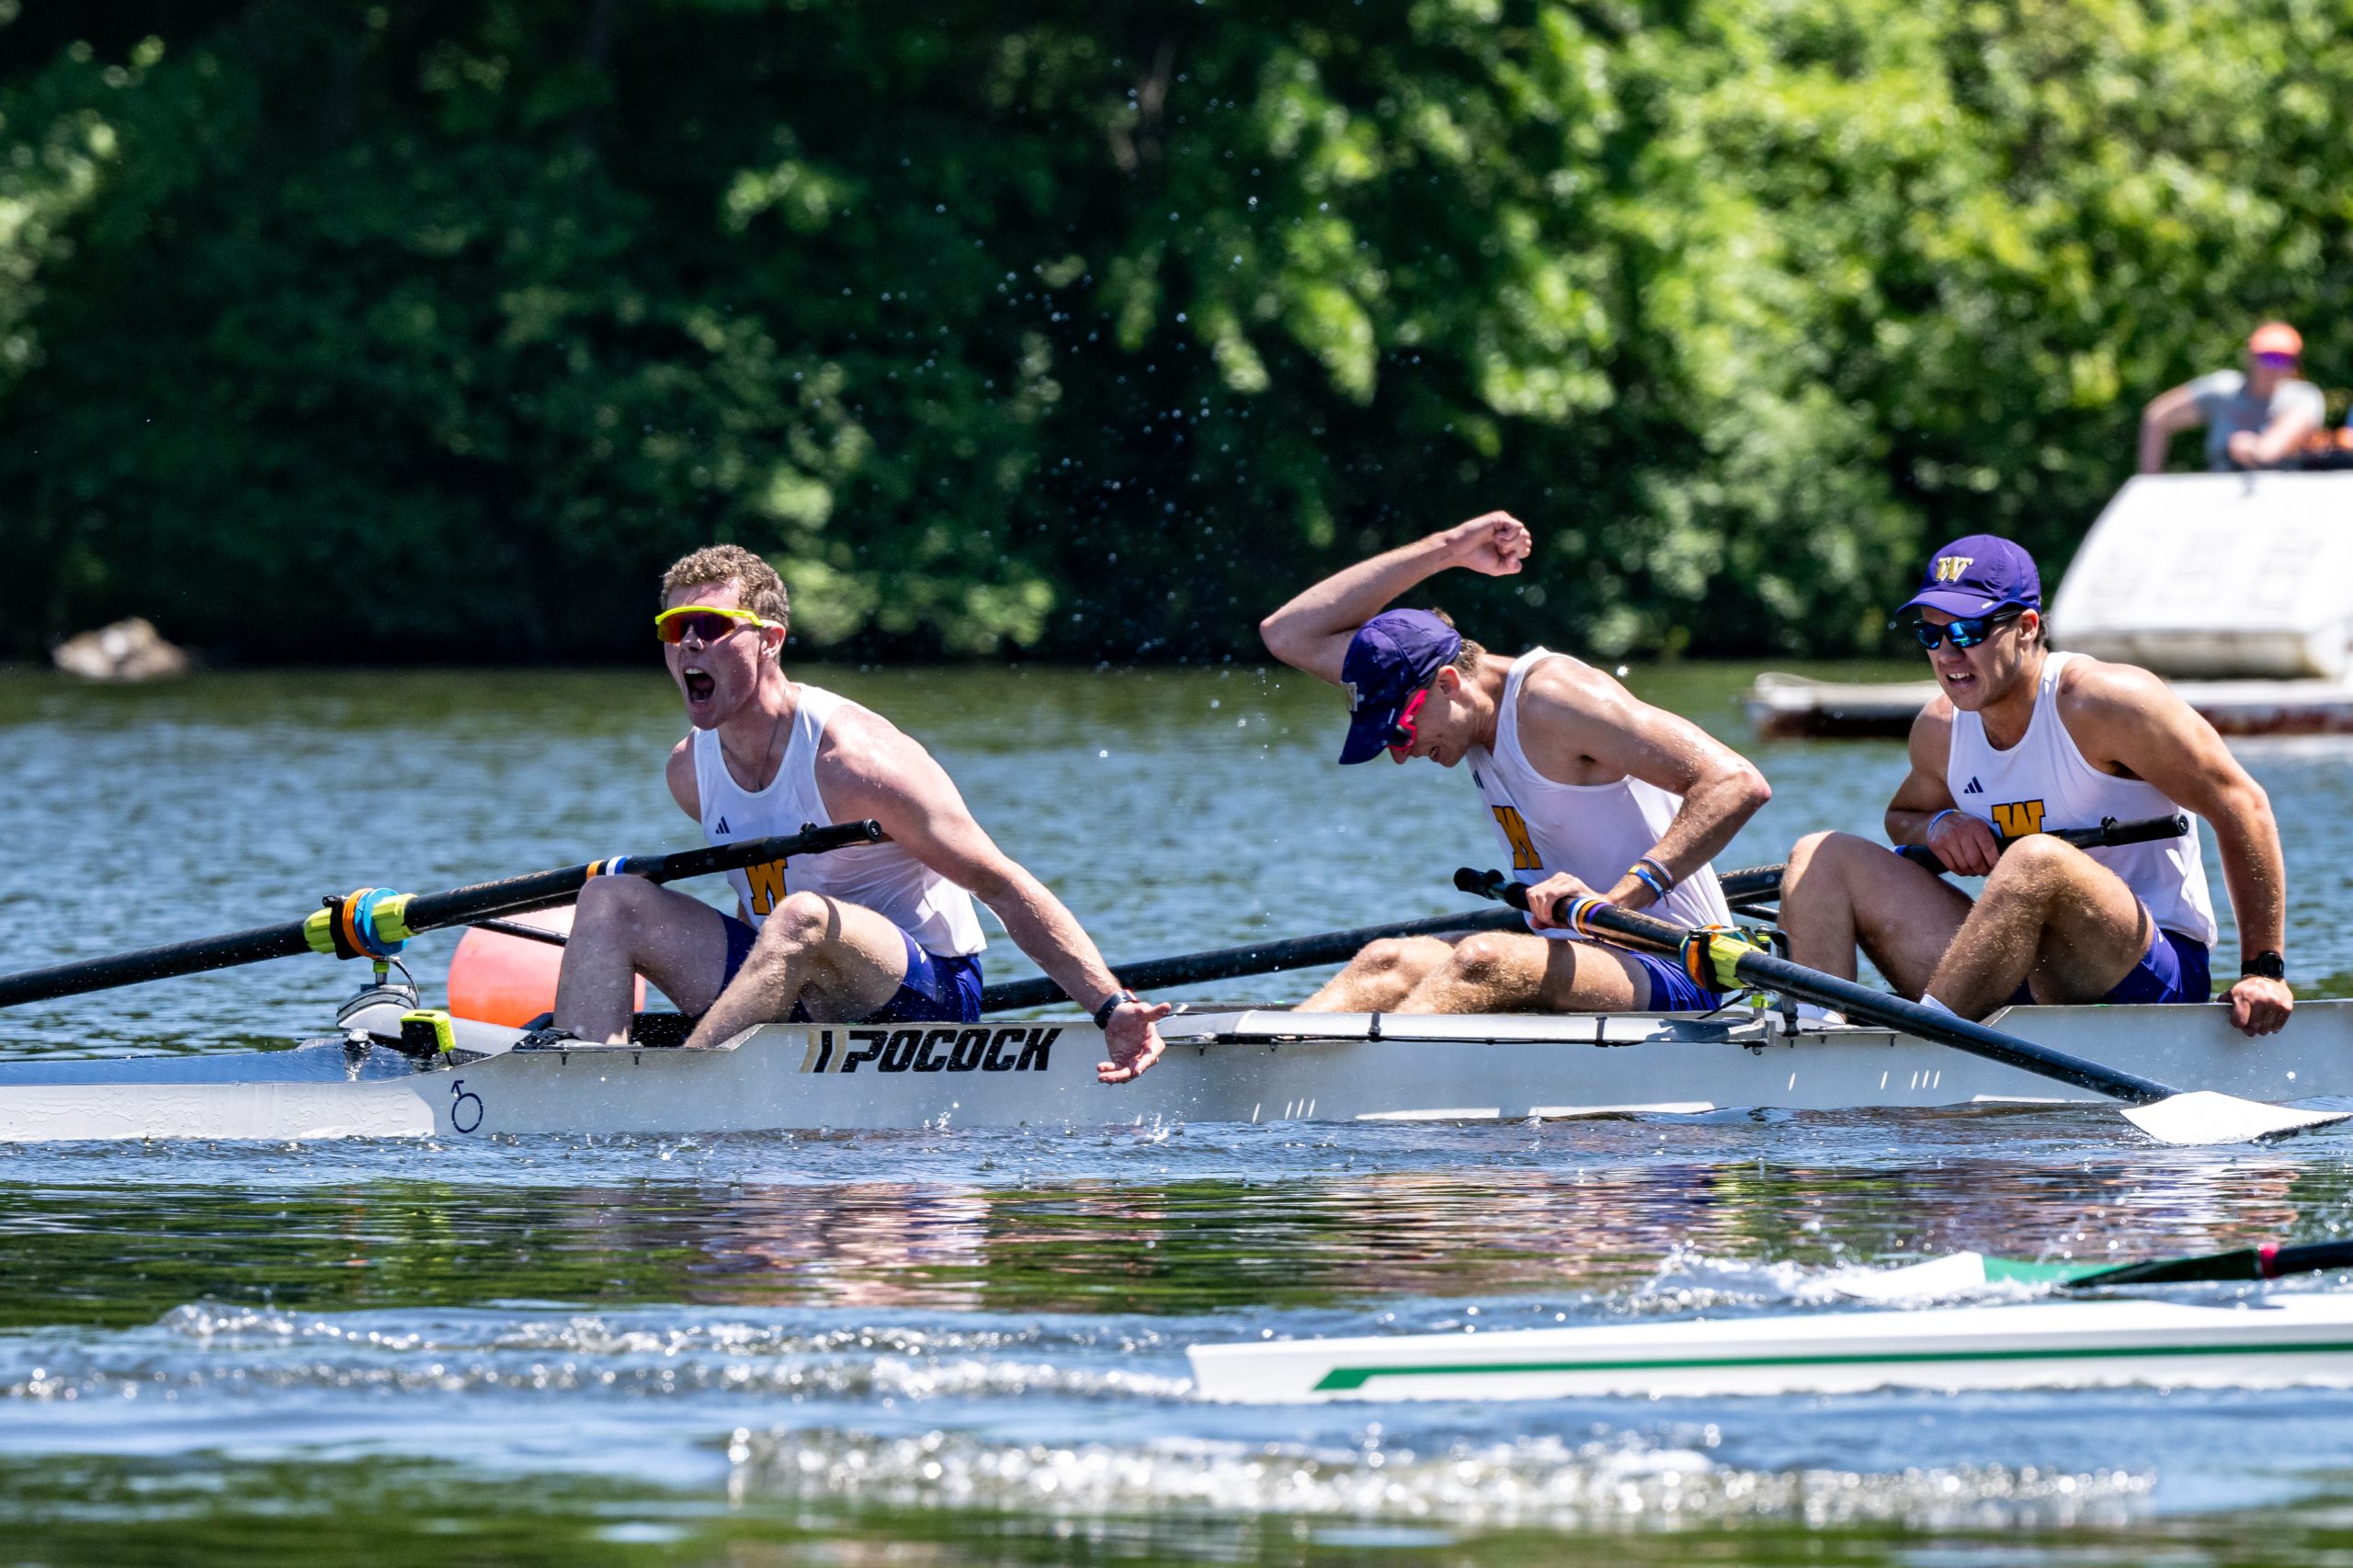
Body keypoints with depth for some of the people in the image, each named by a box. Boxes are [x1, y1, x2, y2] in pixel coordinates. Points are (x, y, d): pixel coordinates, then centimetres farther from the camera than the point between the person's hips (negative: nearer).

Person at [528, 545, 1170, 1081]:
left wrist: (1113, 1008, -25)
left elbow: (1005, 888, -20)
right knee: (611, 899, -4)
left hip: (927, 997, -8)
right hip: (793, 995, 8)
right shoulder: (690, 768, 1)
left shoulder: (851, 757, -21)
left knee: (805, 918, -38)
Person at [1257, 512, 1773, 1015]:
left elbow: (1737, 784, -23)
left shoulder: (1550, 697, -15)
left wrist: (1619, 898, -31)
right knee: (1386, 964, -15)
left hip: (1675, 977, -9)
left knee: (1483, 960, -35)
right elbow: (1290, 634, 14)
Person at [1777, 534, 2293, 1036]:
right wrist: (1937, 826, 1)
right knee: (1821, 856, -2)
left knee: (2038, 861, -38)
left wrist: (2264, 971, -13)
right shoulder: (1938, 729, 6)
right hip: (2025, 981, 7)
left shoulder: (2100, 703, -14)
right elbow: (1902, 815, 28)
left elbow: (2242, 807, -11)